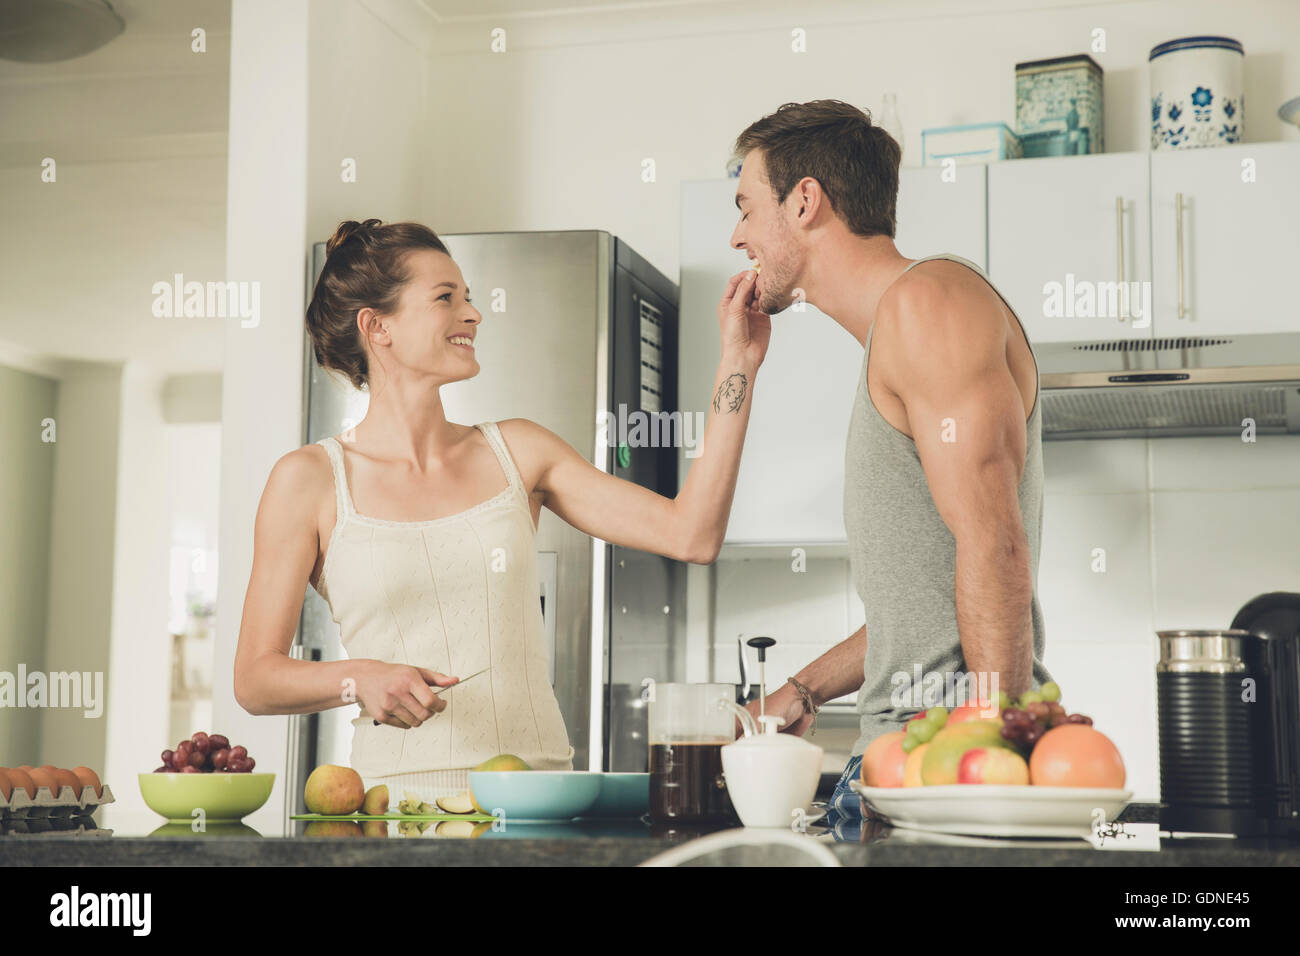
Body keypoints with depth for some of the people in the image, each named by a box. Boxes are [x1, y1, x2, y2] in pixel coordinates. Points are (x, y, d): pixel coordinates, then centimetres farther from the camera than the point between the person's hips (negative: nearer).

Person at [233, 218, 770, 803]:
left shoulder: (516, 452, 12)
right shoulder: (309, 480, 4)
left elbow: (692, 536, 5)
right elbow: (254, 679, 5)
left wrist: (738, 363, 4)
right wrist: (361, 680, -14)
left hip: (539, 796, 2)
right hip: (402, 795, -2)